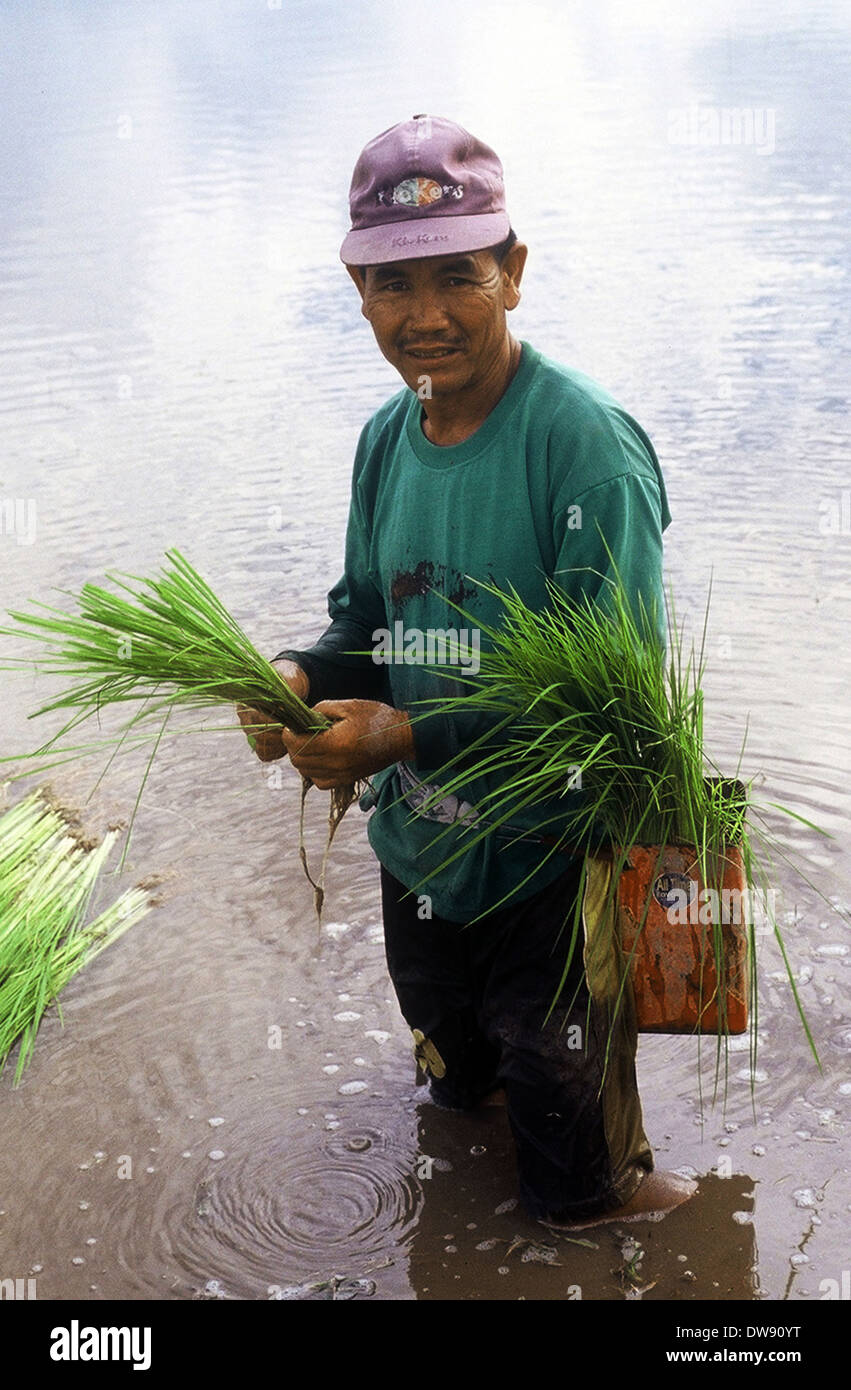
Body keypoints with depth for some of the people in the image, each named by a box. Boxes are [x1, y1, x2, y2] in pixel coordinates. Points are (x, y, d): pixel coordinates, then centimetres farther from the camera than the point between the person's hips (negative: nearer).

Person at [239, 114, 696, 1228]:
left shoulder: (586, 445, -23)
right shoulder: (386, 438, -1)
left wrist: (412, 737, -32)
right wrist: (301, 676, -13)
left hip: (553, 863, -6)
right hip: (420, 847, 6)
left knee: (565, 1106, 15)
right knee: (459, 1074, 29)